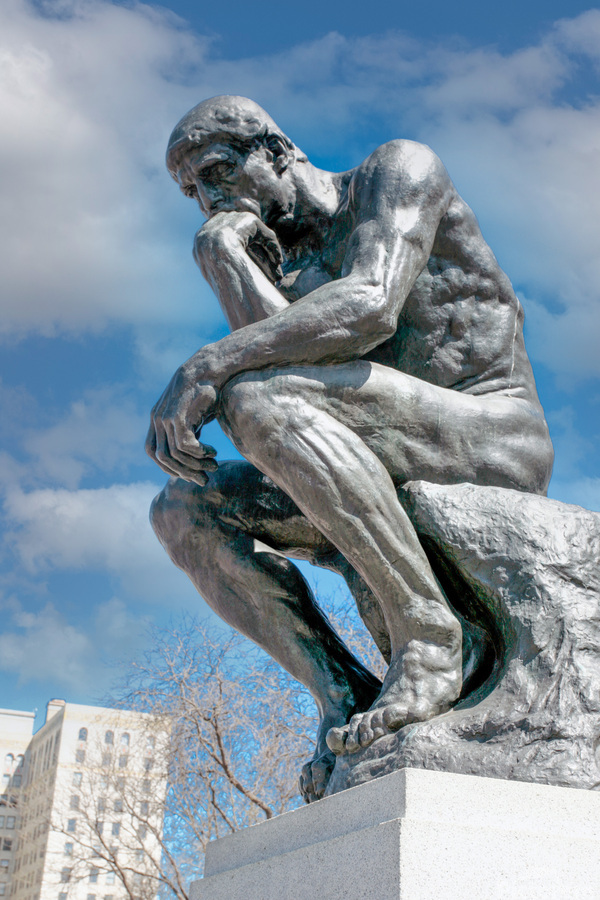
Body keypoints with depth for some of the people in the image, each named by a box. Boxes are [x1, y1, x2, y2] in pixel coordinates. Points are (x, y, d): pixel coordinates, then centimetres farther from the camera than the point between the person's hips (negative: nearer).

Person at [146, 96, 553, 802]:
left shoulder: (399, 168, 0)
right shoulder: (284, 269, 19)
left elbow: (370, 307, -21)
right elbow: (283, 355, -2)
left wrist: (206, 366, -28)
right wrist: (222, 258, -7)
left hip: (497, 445, -7)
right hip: (403, 486, 8)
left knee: (259, 400, -29)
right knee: (182, 511, -2)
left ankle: (427, 637, -24)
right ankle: (345, 695, -9)